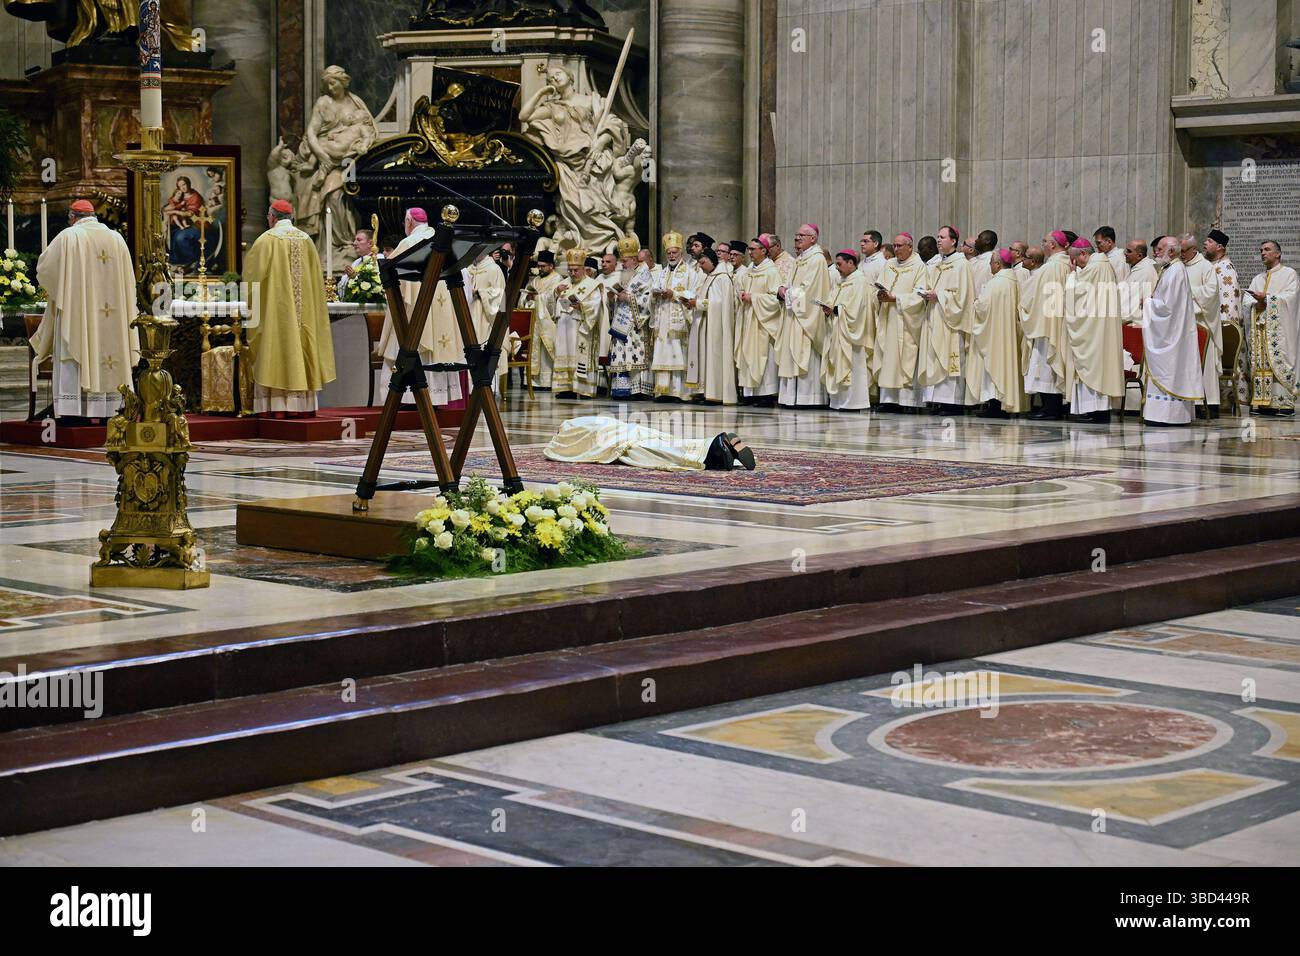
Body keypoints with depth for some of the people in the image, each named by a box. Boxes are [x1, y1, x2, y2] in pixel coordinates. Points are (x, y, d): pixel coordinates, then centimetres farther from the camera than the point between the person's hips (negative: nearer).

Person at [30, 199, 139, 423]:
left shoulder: (68, 237, -4)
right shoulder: (117, 239, 8)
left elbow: (44, 267, 2)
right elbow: (127, 280, 12)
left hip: (75, 311, -4)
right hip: (110, 311, 4)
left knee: (73, 358, -2)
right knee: (106, 354, 7)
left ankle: (71, 410, -8)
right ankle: (108, 408, 4)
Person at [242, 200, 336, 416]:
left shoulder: (267, 240, -7)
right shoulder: (306, 240, 8)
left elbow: (253, 275, -8)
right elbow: (316, 276, 12)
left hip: (275, 308, -5)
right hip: (303, 310, 5)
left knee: (276, 349, -4)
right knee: (299, 343, 8)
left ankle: (277, 406, -9)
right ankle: (300, 404, 5)